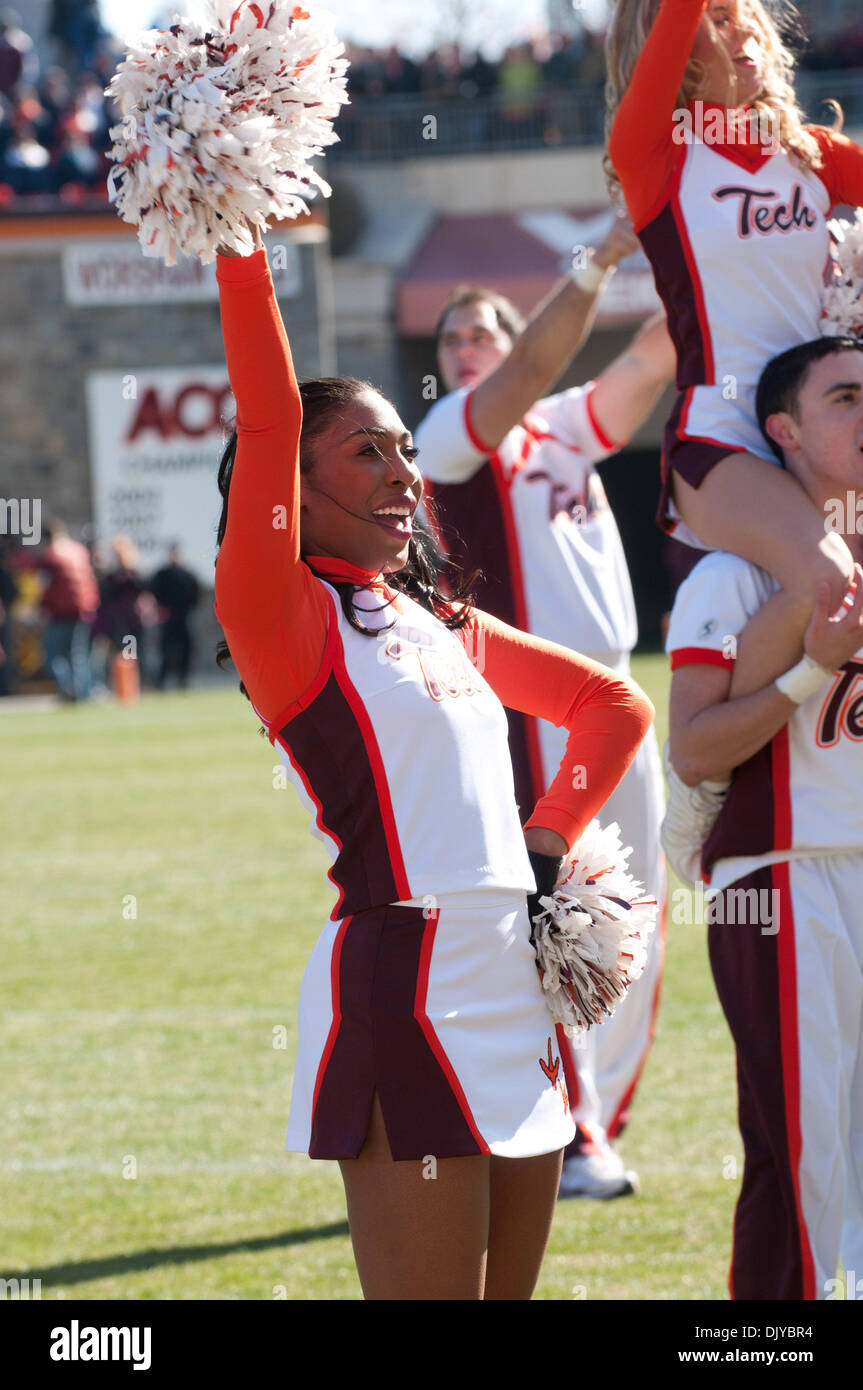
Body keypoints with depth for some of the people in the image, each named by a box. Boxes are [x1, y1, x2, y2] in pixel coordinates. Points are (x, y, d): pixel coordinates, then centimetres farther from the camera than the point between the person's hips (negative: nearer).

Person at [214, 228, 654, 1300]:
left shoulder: (444, 628, 18)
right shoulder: (285, 615, -3)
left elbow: (616, 704, 28)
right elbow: (268, 418, -15)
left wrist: (548, 844, 16)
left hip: (517, 995, 8)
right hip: (400, 988, -8)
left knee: (508, 1293, 9)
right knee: (430, 1297, -10)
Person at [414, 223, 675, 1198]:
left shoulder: (569, 425, 17)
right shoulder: (450, 434, -1)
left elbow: (650, 357, 5)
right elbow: (533, 368, -18)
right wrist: (603, 257, -24)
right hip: (530, 707, -7)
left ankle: (600, 1125, 16)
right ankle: (573, 1137, -8)